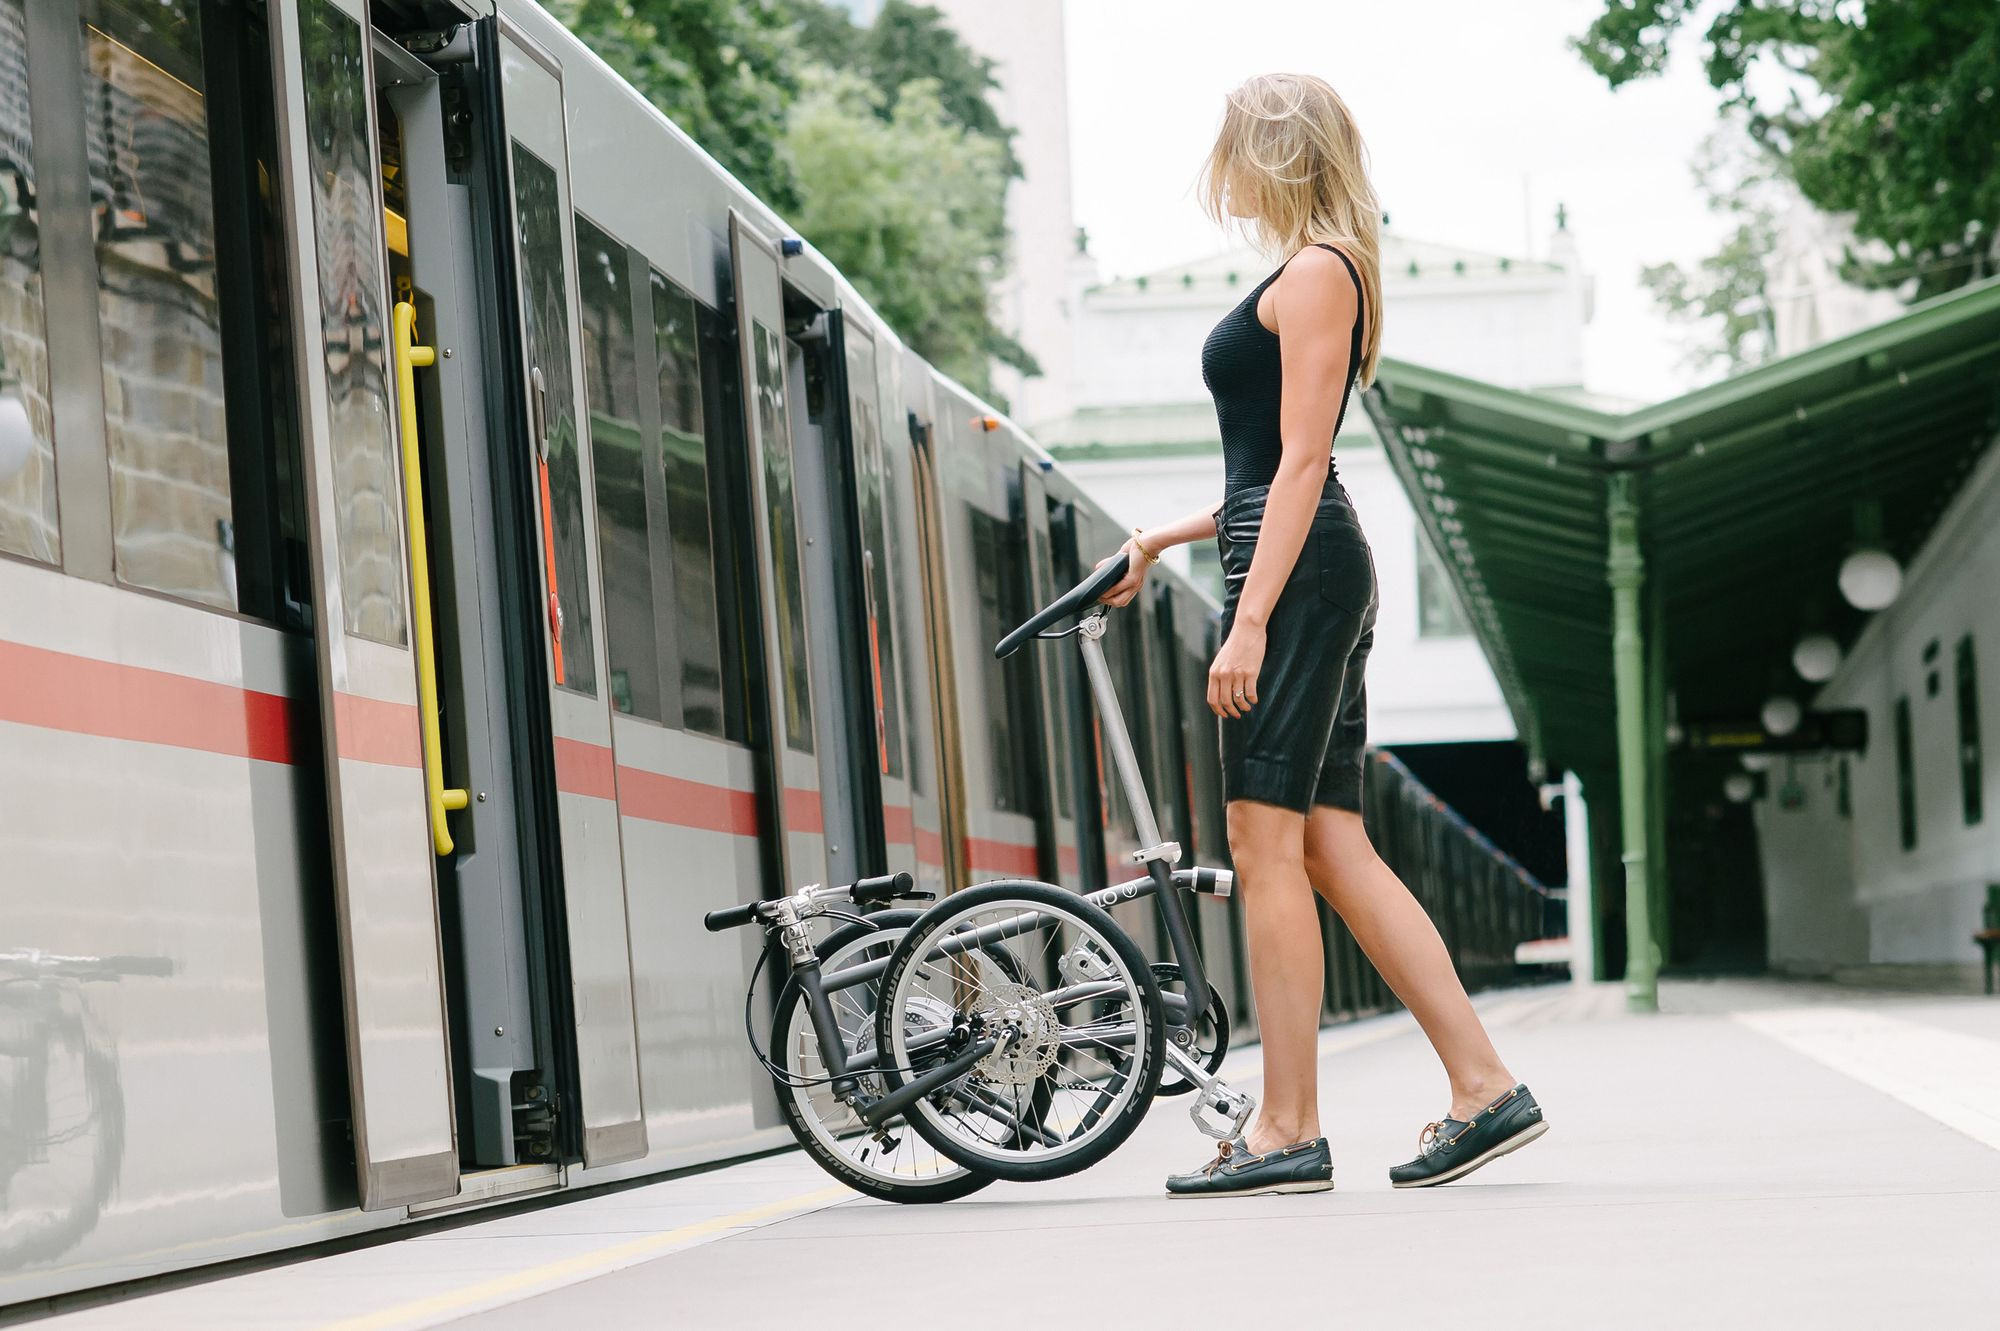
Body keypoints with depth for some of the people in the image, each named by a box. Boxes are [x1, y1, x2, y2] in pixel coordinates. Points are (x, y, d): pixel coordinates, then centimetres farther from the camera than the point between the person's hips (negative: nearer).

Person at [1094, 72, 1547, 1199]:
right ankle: (1486, 1088, 4)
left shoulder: (1314, 273, -8)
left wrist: (1251, 617, -20)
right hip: (1313, 567, 10)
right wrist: (1166, 538, 31)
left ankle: (1289, 1130, -7)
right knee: (1333, 848, 6)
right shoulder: (1317, 276, 22)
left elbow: (1300, 464, -15)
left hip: (1298, 572, -10)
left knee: (1266, 845, -9)